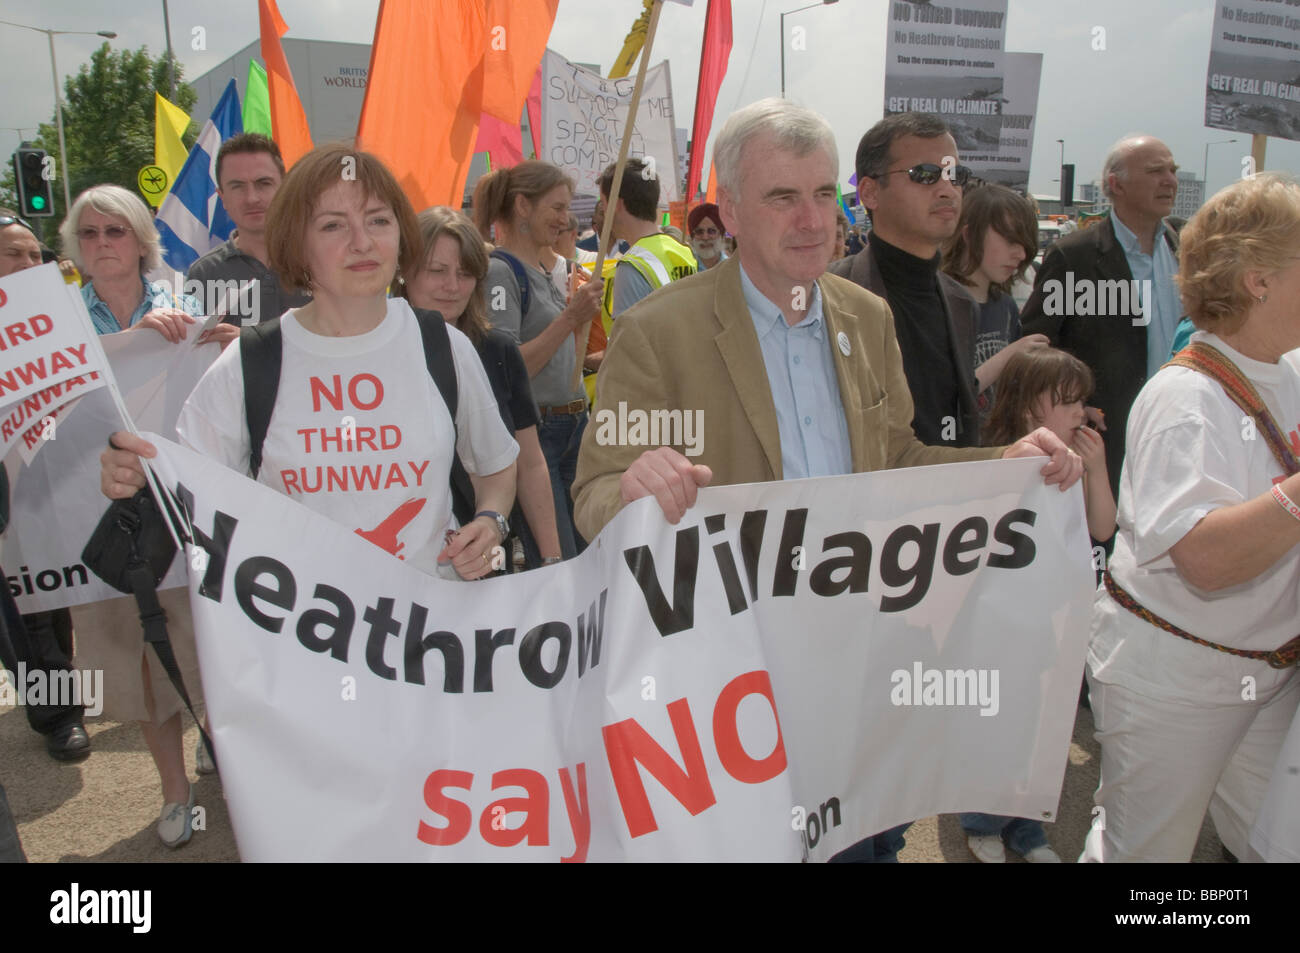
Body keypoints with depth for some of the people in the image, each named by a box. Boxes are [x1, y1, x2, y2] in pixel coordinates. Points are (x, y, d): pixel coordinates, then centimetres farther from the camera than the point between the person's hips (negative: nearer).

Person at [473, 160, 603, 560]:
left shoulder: (544, 272, 16)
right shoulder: (499, 271, -11)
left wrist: (584, 319, 10)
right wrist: (568, 317, -23)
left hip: (570, 429, 9)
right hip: (532, 432, -9)